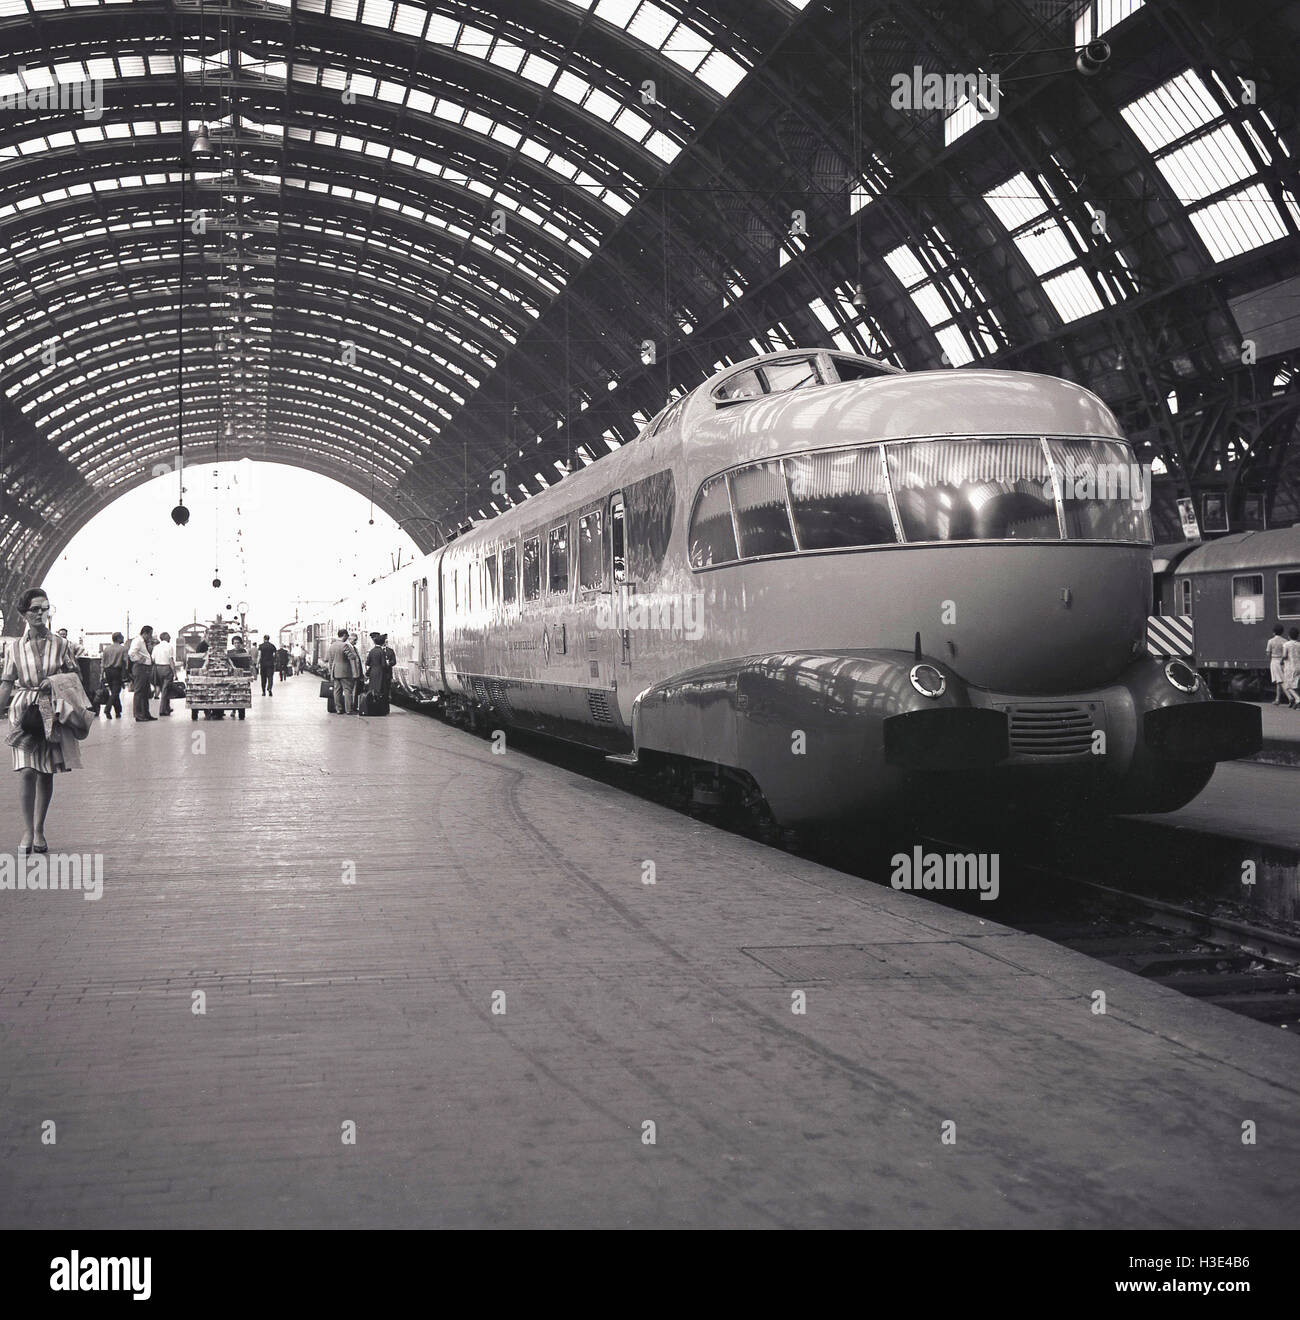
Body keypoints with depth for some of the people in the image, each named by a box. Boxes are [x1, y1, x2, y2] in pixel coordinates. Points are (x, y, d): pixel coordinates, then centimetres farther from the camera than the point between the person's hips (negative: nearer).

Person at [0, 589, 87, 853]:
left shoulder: (61, 645, 4)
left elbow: (75, 677, 8)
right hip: (24, 712, -1)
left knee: (47, 774, 5)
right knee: (28, 771, -13)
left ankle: (39, 830, 16)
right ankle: (27, 831, -5)